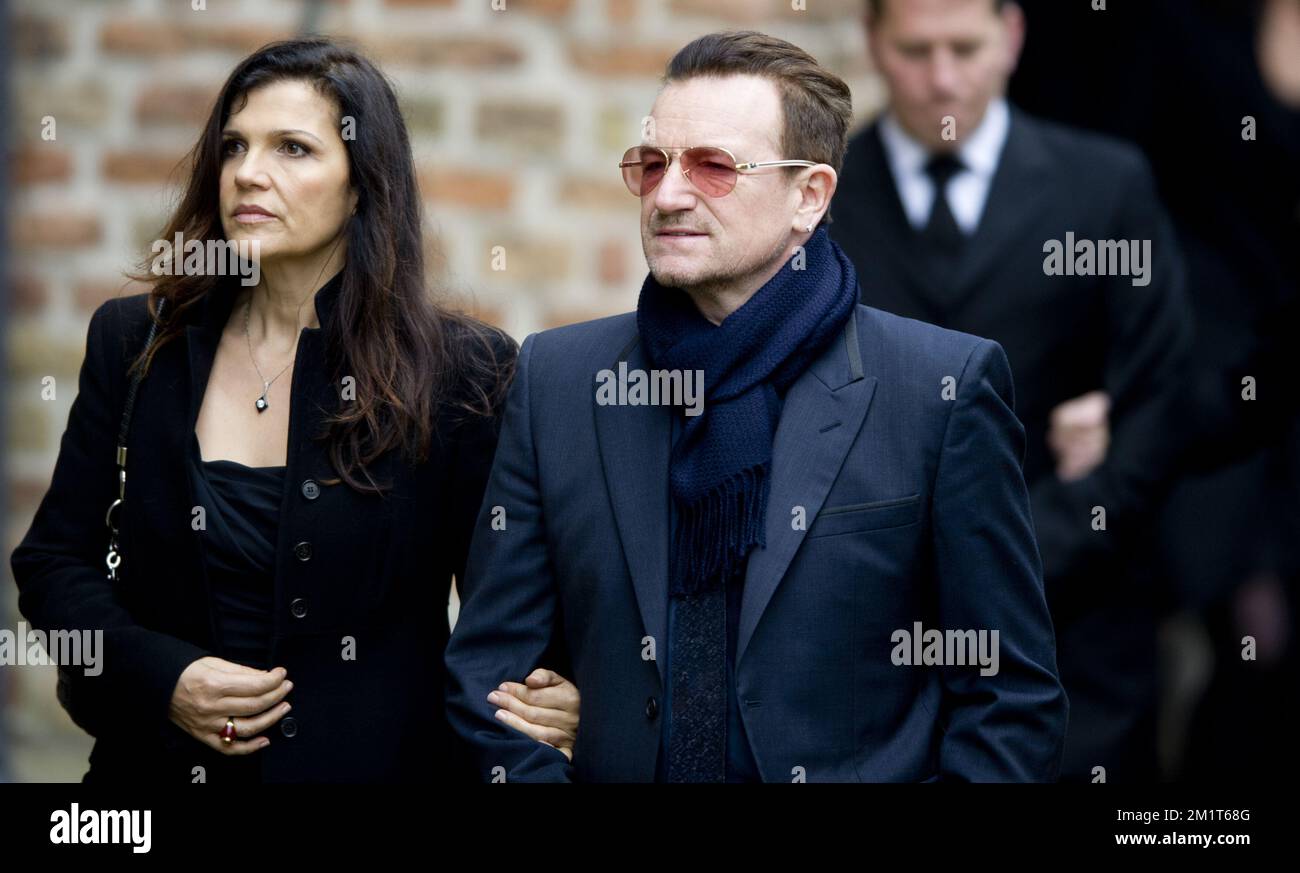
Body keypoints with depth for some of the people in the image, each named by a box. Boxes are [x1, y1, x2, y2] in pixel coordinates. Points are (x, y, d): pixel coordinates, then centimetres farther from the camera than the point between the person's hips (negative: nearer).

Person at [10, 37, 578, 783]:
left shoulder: (461, 370, -8)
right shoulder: (137, 343, 0)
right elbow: (54, 560, 4)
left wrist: (550, 707, -24)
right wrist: (159, 678, -13)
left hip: (371, 759, -2)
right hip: (163, 756, 2)